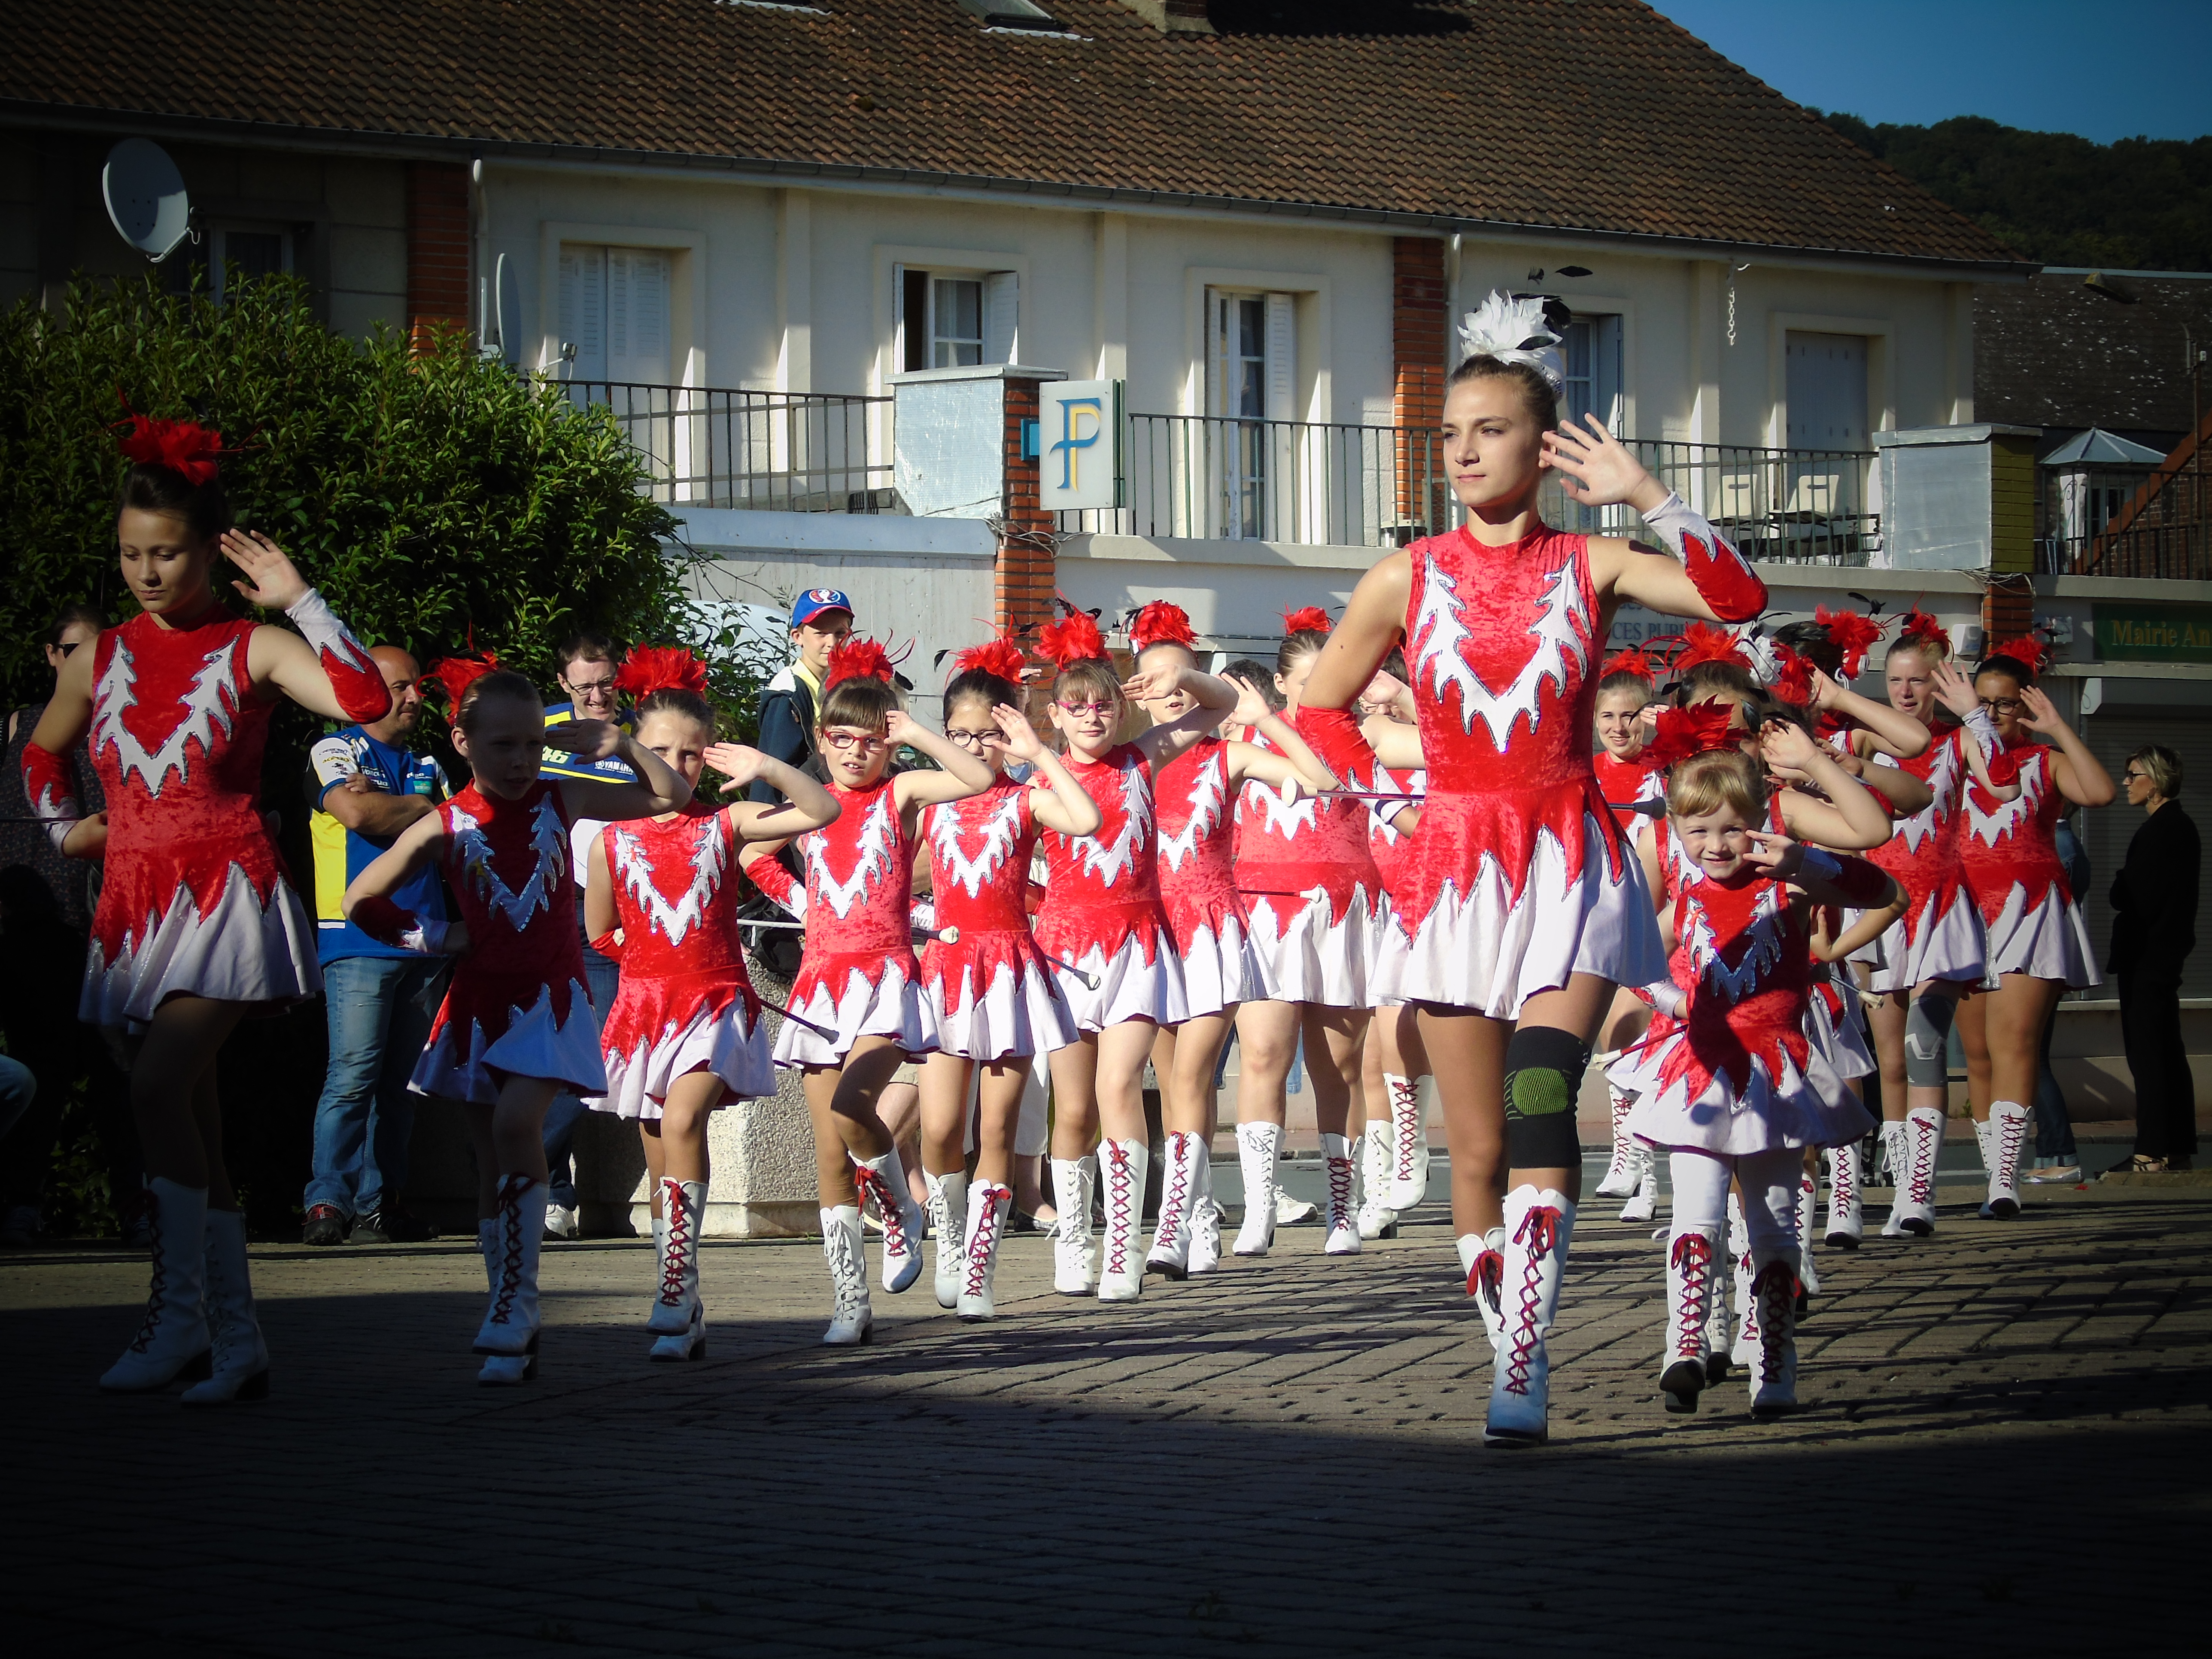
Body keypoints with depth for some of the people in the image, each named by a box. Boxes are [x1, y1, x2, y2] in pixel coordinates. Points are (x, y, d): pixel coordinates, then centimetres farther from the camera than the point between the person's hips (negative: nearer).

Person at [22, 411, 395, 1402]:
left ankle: (180, 1312, -18)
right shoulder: (99, 661, 11)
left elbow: (365, 700, -18)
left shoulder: (253, 650, -1)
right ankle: (236, 1342, 9)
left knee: (158, 1086, -25)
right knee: (191, 1119, 5)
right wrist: (65, 831, 17)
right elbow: (41, 754, 30)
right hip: (137, 905, 5)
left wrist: (300, 601, -14)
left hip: (228, 896, -5)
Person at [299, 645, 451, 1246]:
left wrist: (389, 807, -5)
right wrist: (426, 811, 1)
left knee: (401, 1079, 5)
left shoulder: (427, 767, 22)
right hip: (360, 941, -6)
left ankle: (380, 1206, 7)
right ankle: (328, 1202, -14)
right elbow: (357, 813, -15)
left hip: (422, 942, 6)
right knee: (354, 1074, -14)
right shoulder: (335, 752, 3)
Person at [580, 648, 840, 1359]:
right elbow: (599, 934, 15)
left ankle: (676, 1293, -27)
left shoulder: (725, 825, 1)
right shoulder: (611, 841, 4)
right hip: (644, 1005, 3)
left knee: (681, 1122, -26)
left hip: (715, 1002, -3)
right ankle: (684, 1320, 14)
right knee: (664, 1169, 6)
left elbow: (823, 811, -7)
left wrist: (766, 768, -15)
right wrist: (656, 954, 11)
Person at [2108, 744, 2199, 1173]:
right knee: (2166, 1053, 13)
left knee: (2147, 1053, -9)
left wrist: (2118, 890, -3)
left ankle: (2153, 1152, -9)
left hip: (2147, 957, -11)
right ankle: (2178, 1146, 17)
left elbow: (2139, 899, -20)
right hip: (2164, 955, 11)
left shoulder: (2160, 831, -17)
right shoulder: (2180, 826, 15)